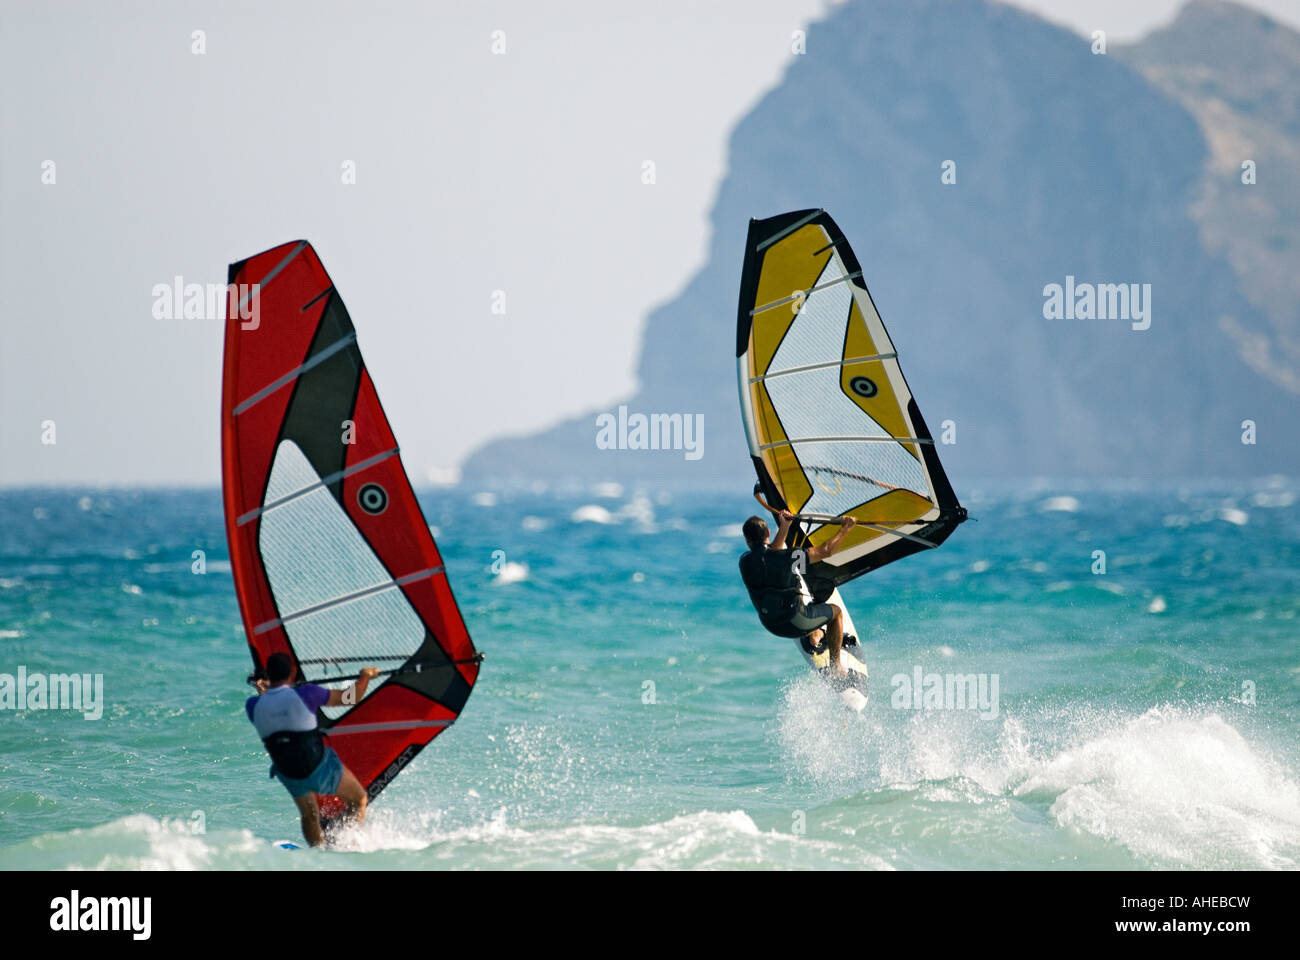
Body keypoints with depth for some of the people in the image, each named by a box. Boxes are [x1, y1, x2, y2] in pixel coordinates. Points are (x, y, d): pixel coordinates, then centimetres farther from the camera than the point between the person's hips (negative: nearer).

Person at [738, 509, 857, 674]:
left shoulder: (745, 561, -7)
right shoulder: (786, 557, -22)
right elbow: (826, 551, -14)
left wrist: (784, 527, 14)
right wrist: (845, 529, -1)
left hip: (770, 625, 5)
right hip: (794, 623, -5)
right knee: (836, 611, 24)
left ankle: (814, 636, 30)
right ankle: (835, 665, 27)